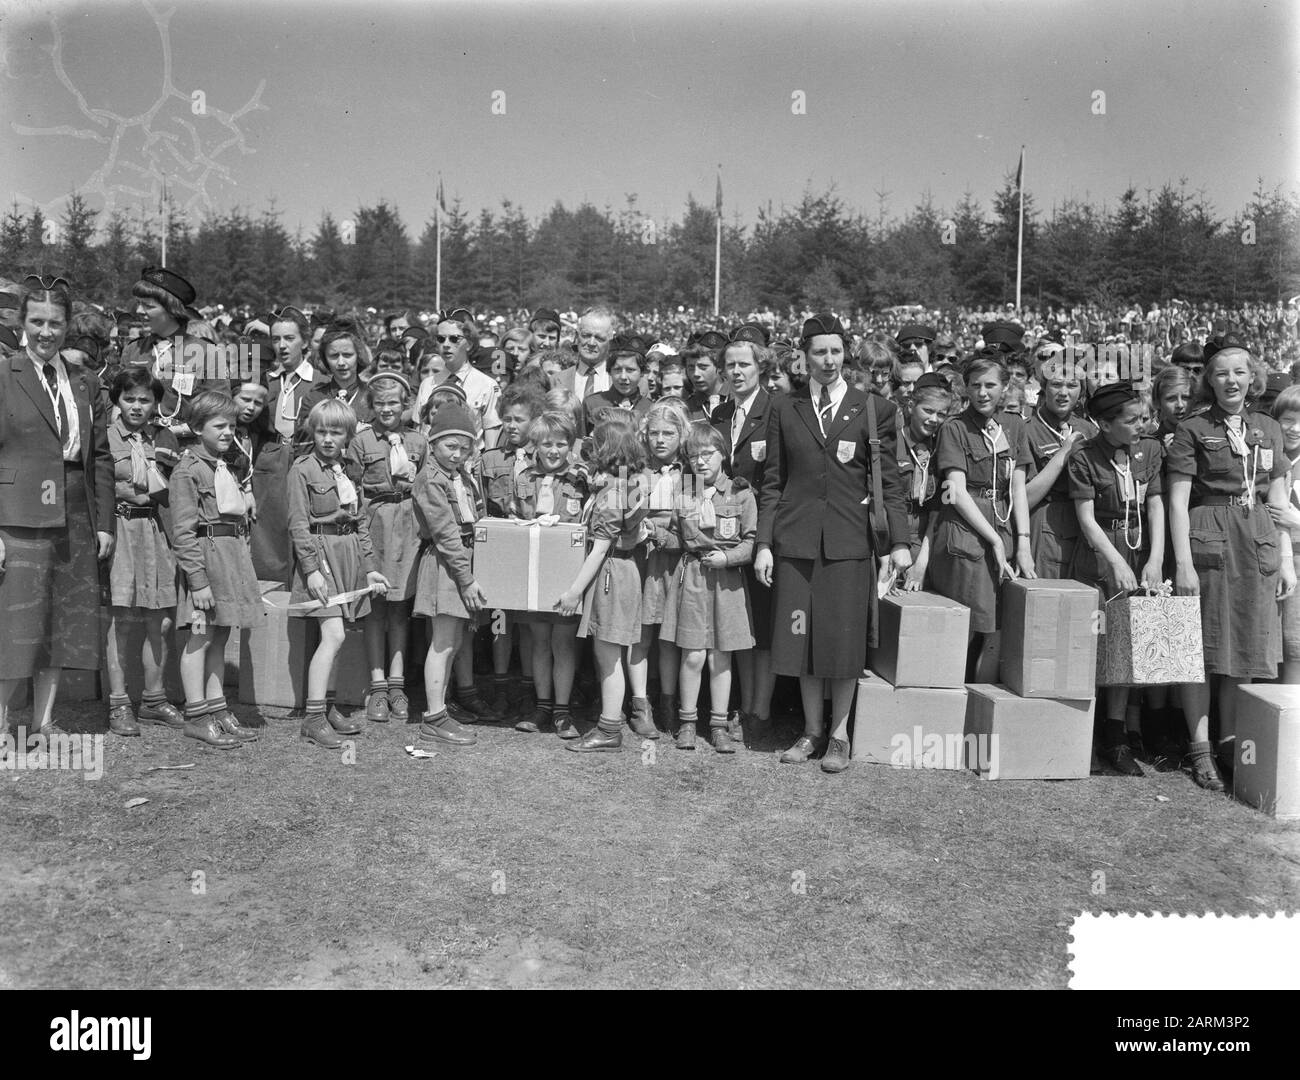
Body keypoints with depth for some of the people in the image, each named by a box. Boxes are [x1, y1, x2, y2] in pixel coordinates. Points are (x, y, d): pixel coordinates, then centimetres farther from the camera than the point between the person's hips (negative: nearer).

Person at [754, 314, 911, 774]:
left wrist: (899, 541, -4)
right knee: (801, 639, 6)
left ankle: (839, 734, 17)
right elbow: (772, 483, 9)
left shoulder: (873, 410, 4)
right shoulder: (784, 410, 9)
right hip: (796, 540, 2)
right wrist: (764, 543, 3)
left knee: (844, 641, 1)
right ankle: (812, 731, 22)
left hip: (849, 541, -2)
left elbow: (889, 482, 3)